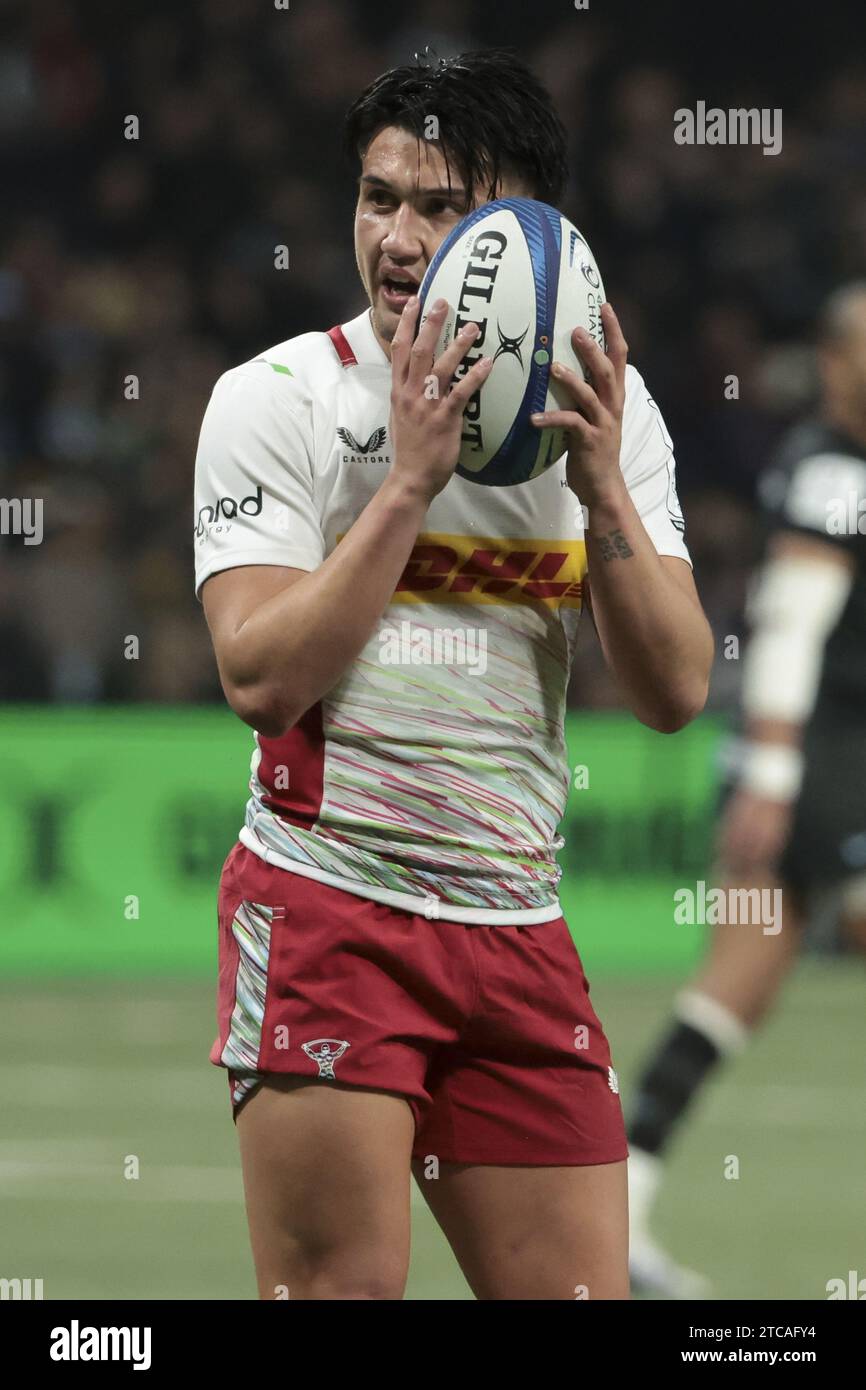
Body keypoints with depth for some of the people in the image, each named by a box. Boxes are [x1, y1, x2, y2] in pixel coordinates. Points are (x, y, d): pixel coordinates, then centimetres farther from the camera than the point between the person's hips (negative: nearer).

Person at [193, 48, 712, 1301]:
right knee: (341, 1293, -10)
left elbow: (675, 694, 0)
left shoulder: (607, 410, 7)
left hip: (518, 931, 4)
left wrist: (603, 490, -13)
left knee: (580, 1294, 2)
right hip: (327, 907, -4)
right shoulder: (279, 398, -4)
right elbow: (261, 677, -15)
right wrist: (411, 482, -20)